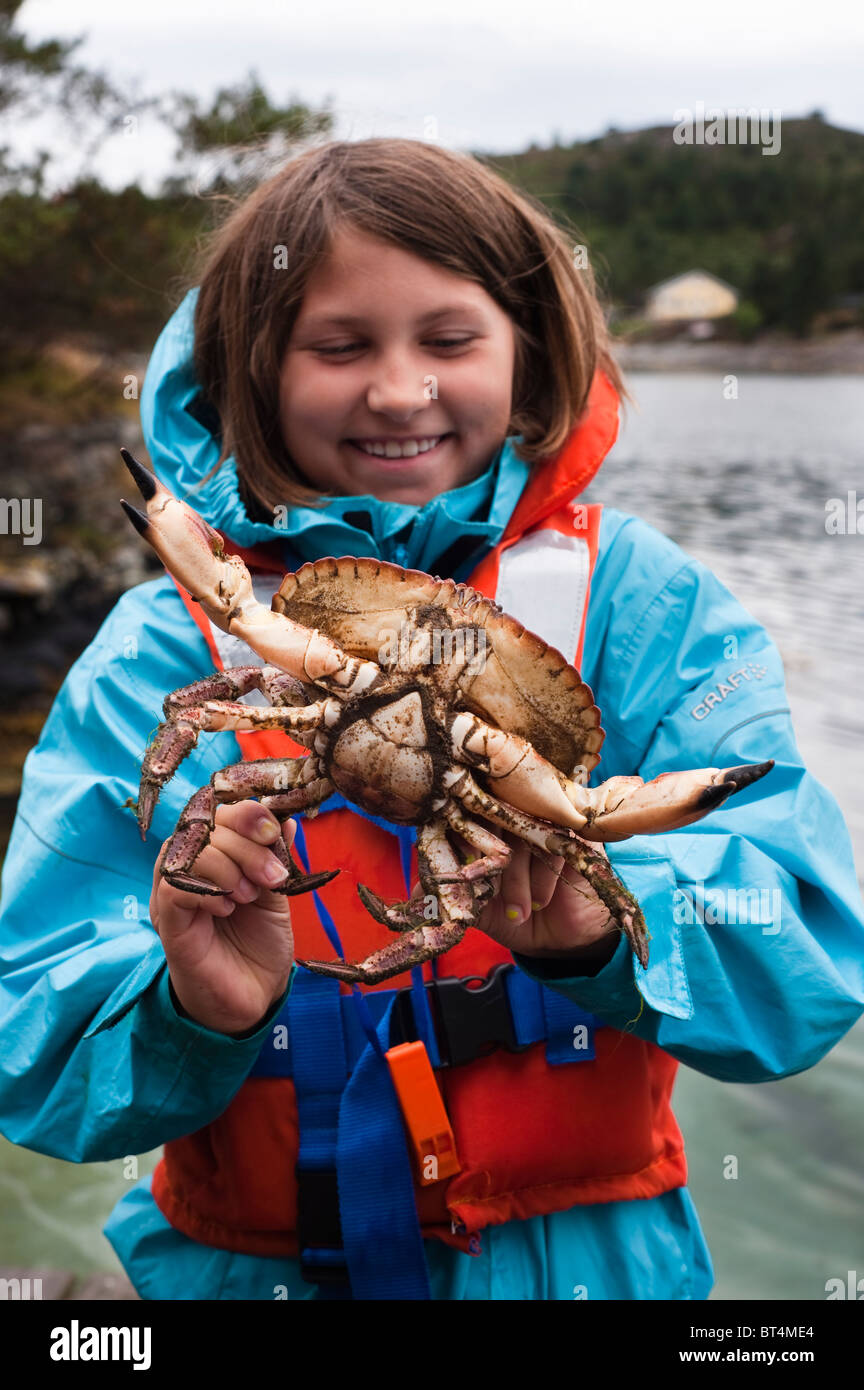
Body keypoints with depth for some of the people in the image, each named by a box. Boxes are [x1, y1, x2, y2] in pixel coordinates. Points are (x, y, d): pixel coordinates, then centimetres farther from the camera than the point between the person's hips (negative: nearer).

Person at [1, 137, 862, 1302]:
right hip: (249, 1263, 1)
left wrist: (602, 921, -28)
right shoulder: (164, 652, -2)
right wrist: (191, 1011, -24)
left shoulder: (646, 606, -2)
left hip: (589, 1255, -1)